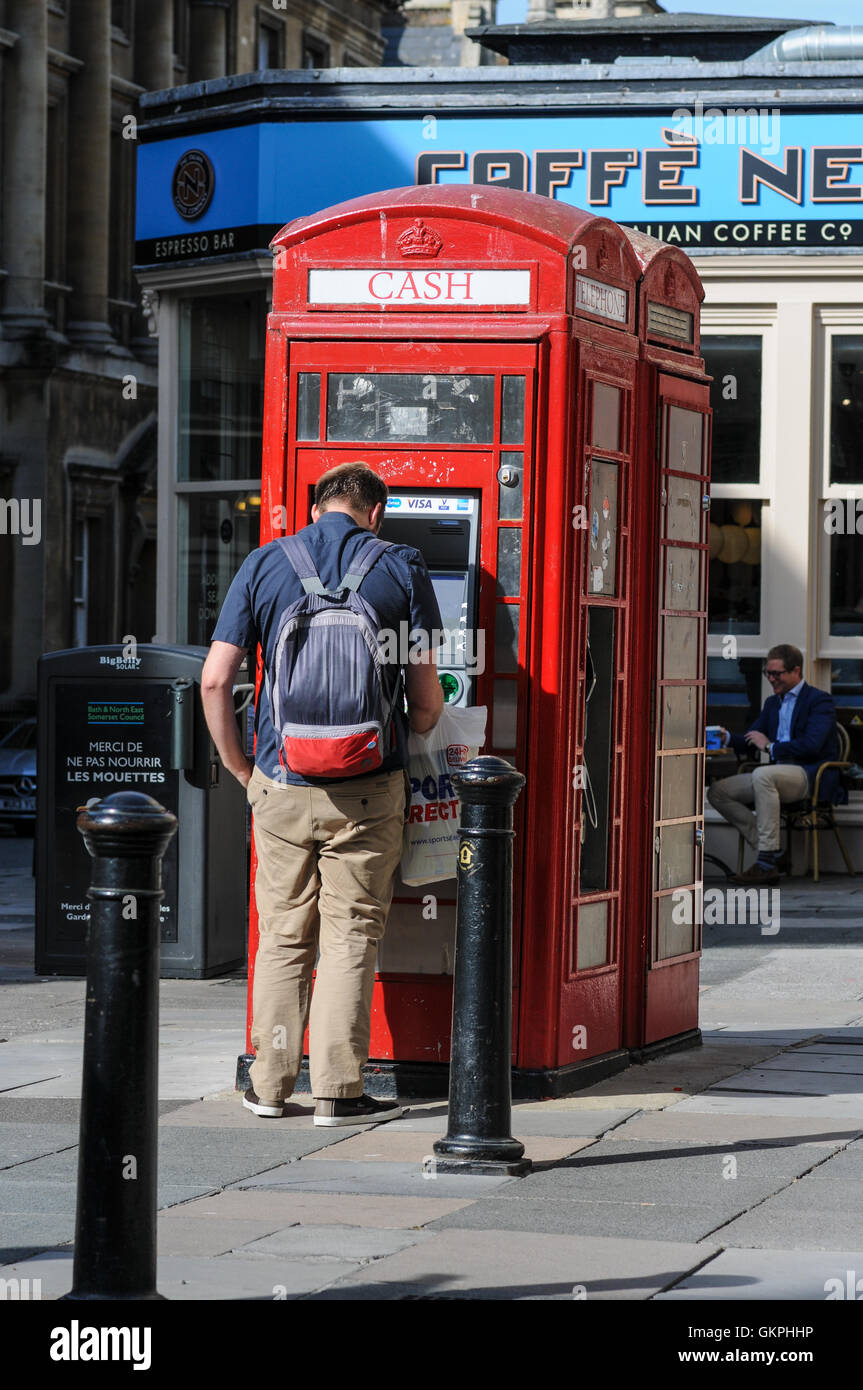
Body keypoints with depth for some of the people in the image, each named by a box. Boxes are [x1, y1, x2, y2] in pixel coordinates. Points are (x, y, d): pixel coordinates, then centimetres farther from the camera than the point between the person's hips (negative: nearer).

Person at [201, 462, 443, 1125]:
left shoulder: (264, 565, 3)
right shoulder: (402, 568, -1)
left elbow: (215, 681, -1)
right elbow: (427, 698, -2)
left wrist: (242, 770, 10)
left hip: (282, 786, 2)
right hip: (368, 790, -2)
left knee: (284, 937, 12)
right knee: (351, 938, 4)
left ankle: (271, 1085, 14)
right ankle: (338, 1090, 2)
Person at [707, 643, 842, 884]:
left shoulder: (820, 701, -3)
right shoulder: (772, 703, 22)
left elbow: (812, 745, -17)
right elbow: (750, 742, 19)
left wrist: (771, 746, -11)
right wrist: (727, 738, -3)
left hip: (812, 775, -9)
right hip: (778, 772, 9)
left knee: (763, 775, -38)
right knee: (717, 791, -7)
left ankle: (767, 863, -39)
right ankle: (773, 855, -11)